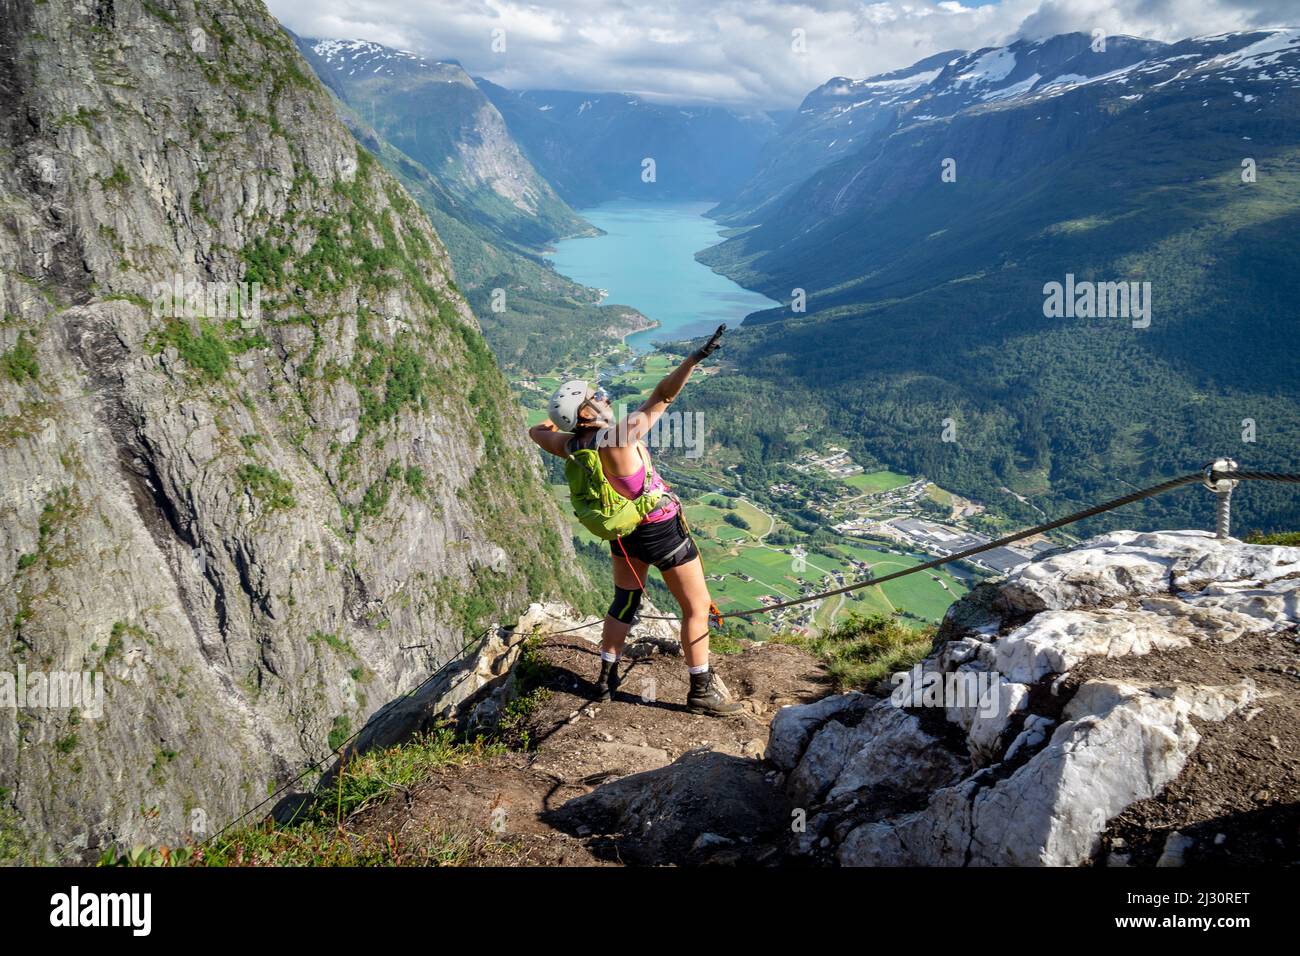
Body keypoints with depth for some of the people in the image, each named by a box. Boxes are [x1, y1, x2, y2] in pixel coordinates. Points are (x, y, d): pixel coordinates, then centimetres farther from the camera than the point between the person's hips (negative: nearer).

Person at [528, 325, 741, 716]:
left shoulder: (571, 446, -7)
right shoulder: (620, 435, -27)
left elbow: (536, 432, 14)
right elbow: (663, 396, -29)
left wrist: (555, 423, 34)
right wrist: (694, 358, -27)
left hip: (624, 531, 7)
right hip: (662, 529, -7)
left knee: (624, 601, 23)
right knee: (697, 607, 7)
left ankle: (606, 678, 31)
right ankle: (702, 690, 14)